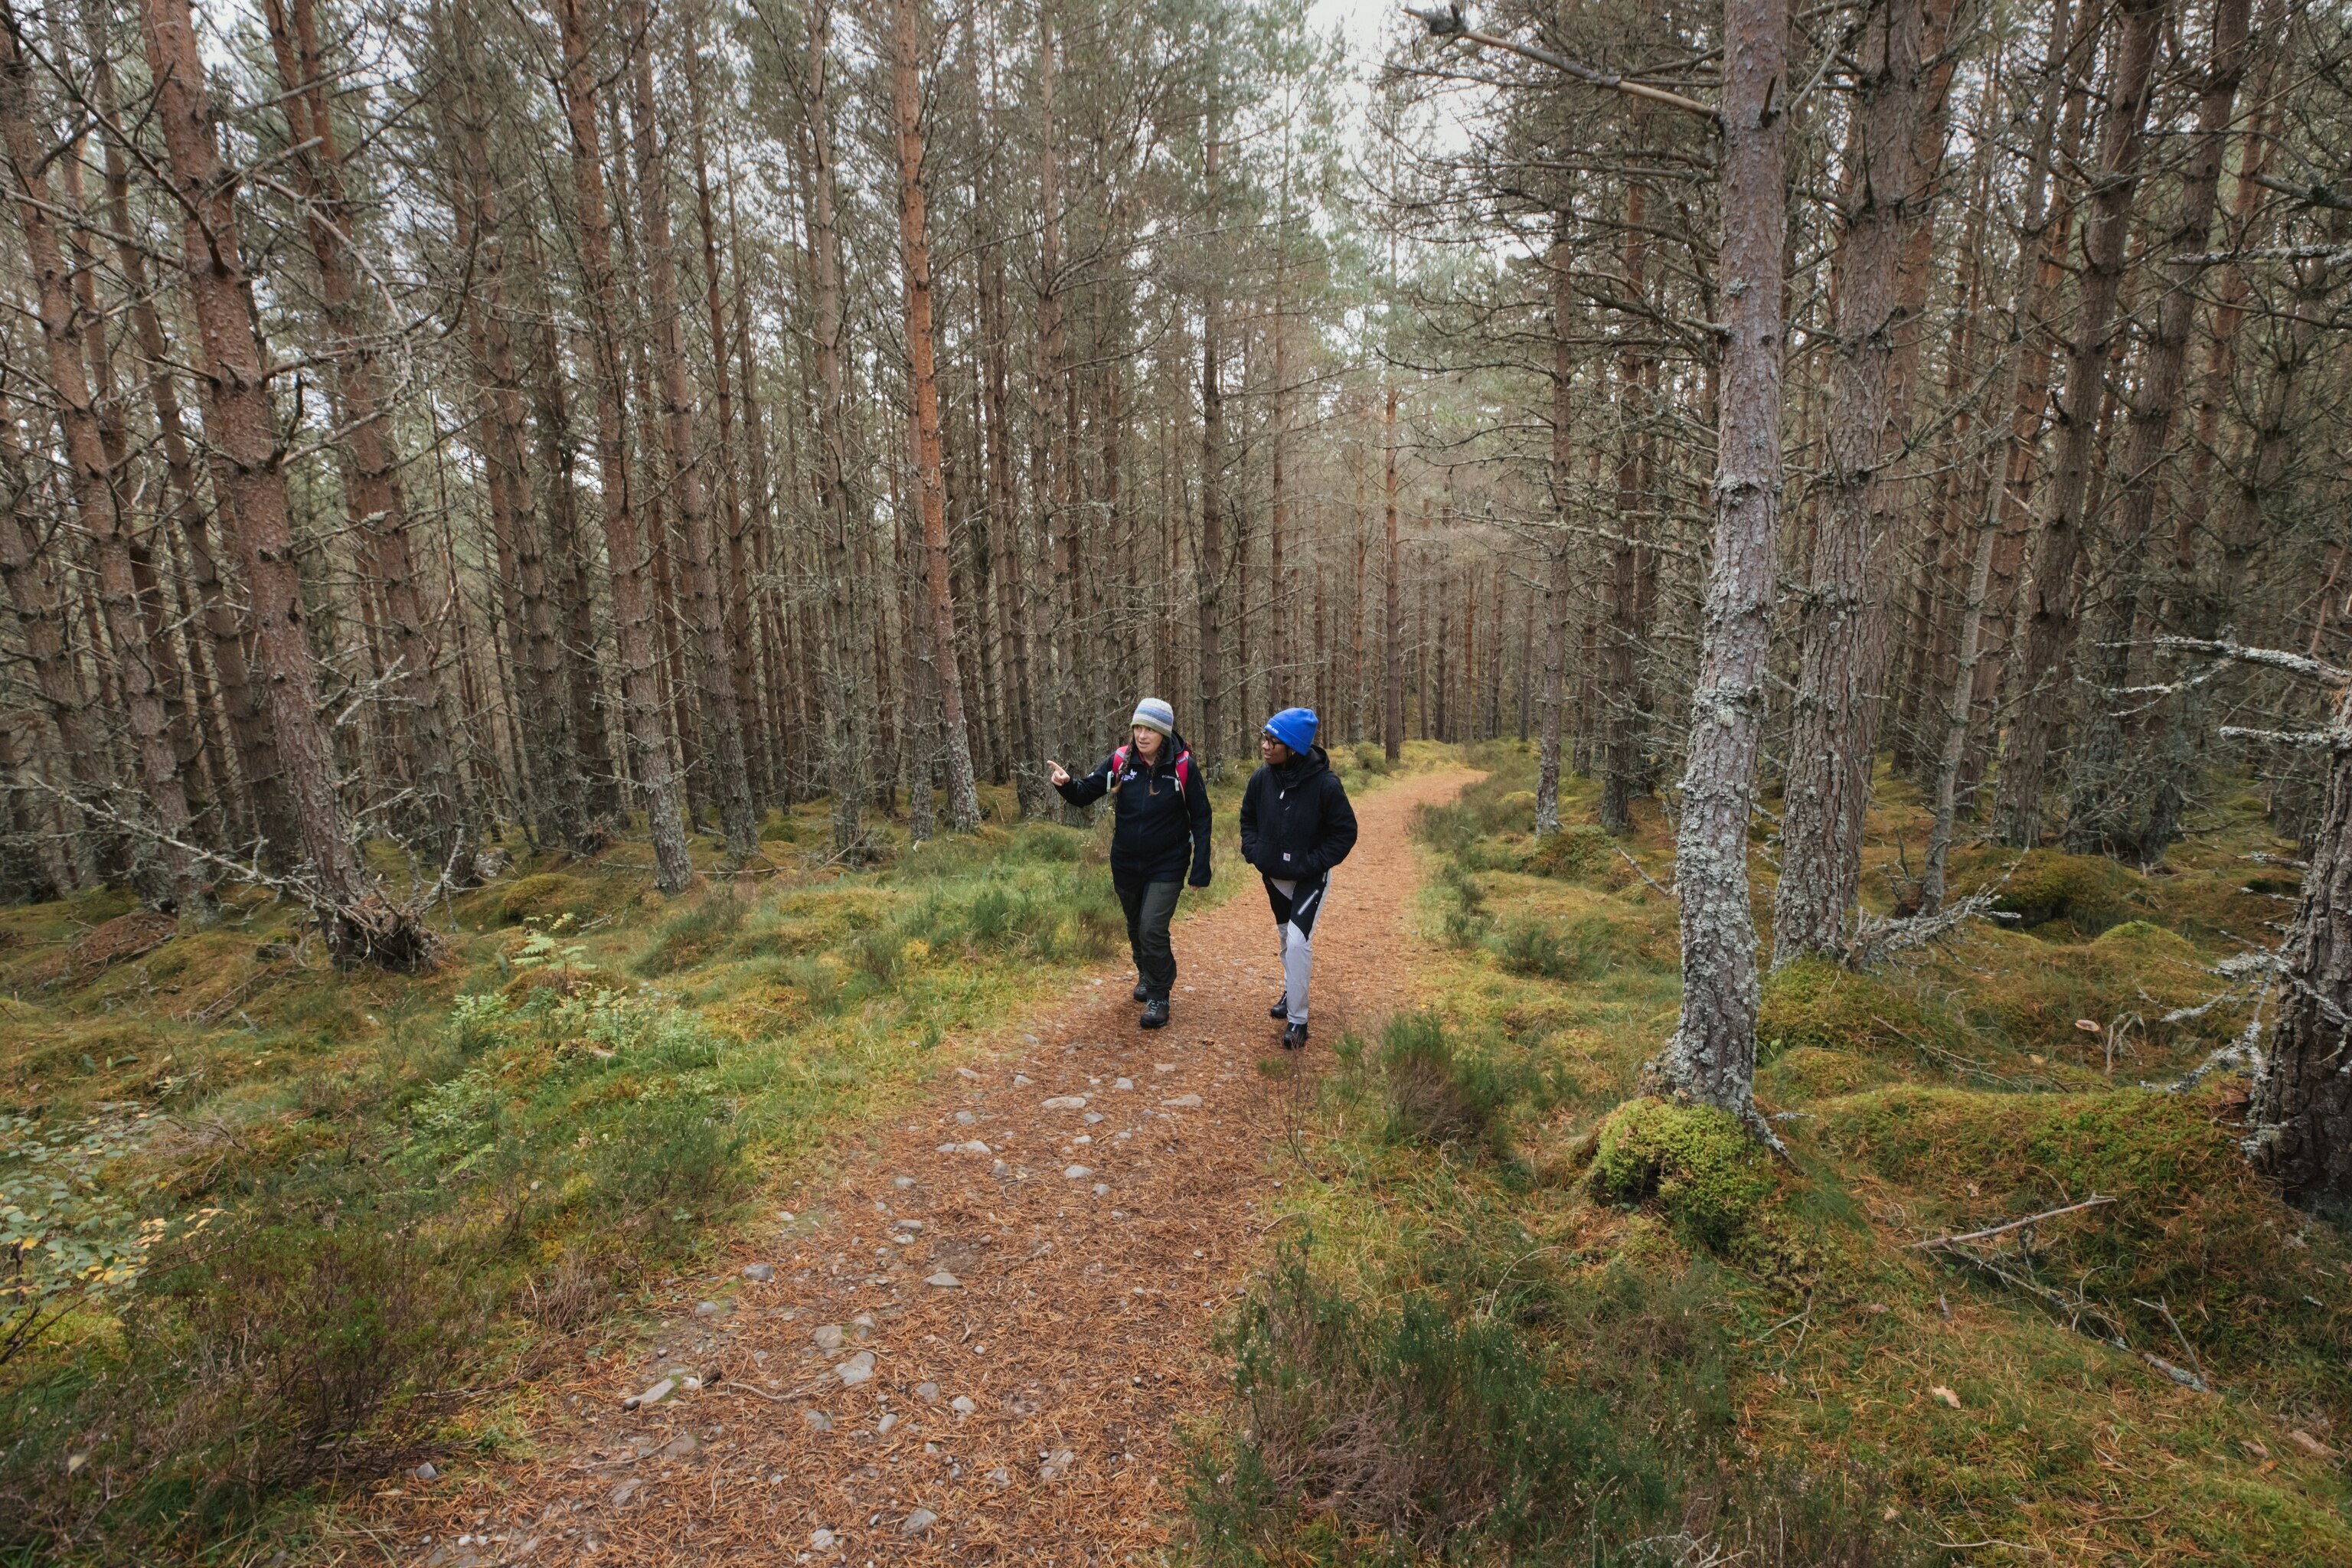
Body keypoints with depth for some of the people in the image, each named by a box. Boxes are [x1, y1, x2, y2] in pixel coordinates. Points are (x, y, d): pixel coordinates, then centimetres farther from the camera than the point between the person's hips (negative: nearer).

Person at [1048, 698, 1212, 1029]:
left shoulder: (1182, 766, -15)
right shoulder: (1120, 761, -8)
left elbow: (1201, 818, -8)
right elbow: (1085, 793, -5)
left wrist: (1201, 869, -9)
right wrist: (1067, 784, -29)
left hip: (1167, 865, -4)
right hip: (1126, 864, 4)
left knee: (1153, 929, -13)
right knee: (1136, 928, 20)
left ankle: (1159, 996, 9)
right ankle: (1146, 975, 47)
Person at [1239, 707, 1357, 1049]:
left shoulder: (1325, 784, -25)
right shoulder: (1262, 778, -11)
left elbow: (1345, 832, -15)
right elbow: (1248, 817, 8)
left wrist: (1311, 864, -20)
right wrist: (1253, 850, -6)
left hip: (1310, 879, -5)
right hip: (1273, 876, 5)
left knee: (1298, 942, -14)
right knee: (1285, 937, 21)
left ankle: (1297, 1018, 1)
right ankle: (1292, 991, 44)